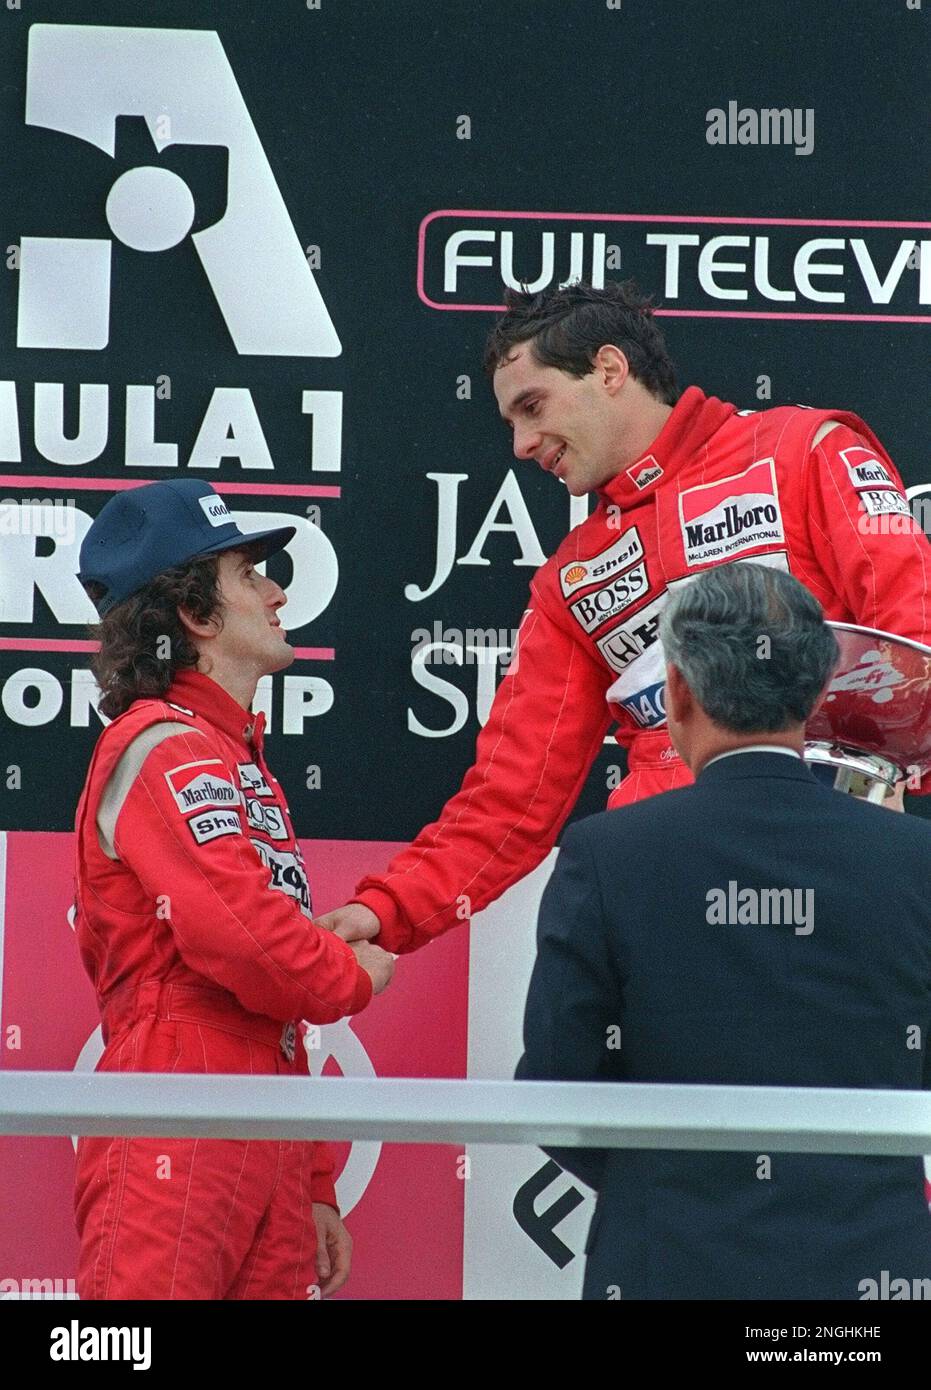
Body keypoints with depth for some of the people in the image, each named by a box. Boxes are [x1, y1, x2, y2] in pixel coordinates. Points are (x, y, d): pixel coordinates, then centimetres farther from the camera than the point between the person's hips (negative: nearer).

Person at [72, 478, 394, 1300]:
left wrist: (313, 1187, 24)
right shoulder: (164, 748, -9)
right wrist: (355, 977, -2)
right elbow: (245, 937, -23)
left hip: (262, 1144, 9)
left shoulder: (238, 760, 21)